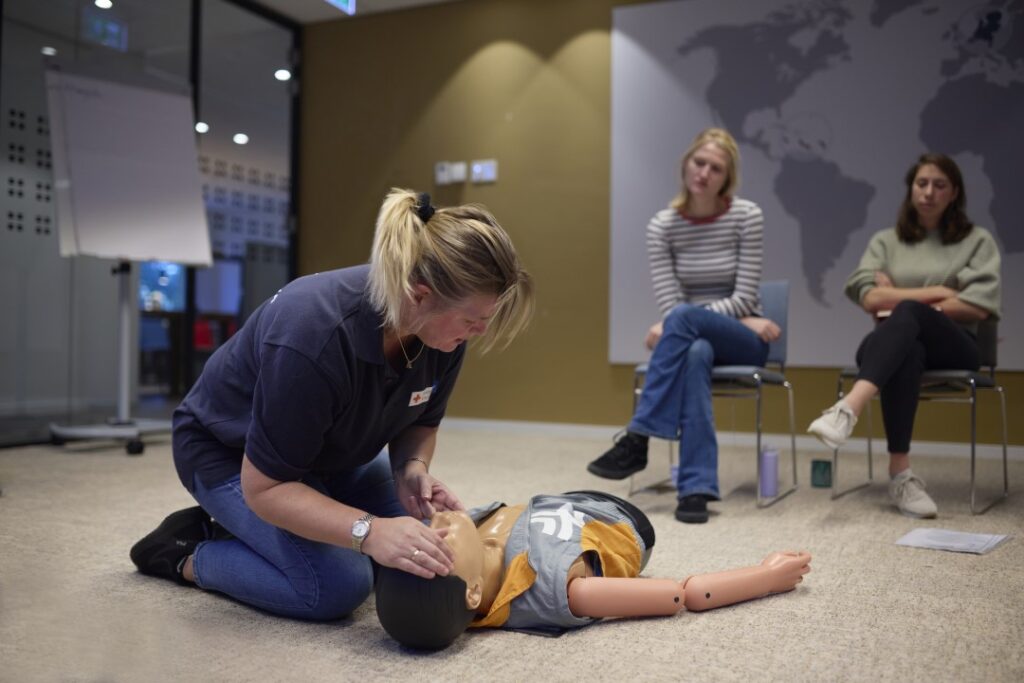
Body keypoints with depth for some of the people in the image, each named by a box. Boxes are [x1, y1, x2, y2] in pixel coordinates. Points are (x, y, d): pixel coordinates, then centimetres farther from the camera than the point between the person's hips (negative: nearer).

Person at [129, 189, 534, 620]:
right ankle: (186, 554, 2)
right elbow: (264, 487, -32)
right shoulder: (312, 336, -40)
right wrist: (368, 532, -44)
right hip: (229, 452, -7)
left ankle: (240, 529, 15)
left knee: (421, 548, 1)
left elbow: (421, 421, -3)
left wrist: (412, 469, -24)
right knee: (338, 585, -24)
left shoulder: (442, 326, -21)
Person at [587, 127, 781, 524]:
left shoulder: (746, 216, -6)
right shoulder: (662, 226, -1)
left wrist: (673, 327, -20)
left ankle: (637, 439, -33)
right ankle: (697, 487, -39)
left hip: (743, 342, -1)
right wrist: (744, 319, -18)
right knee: (695, 354, -38)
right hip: (694, 339, 1)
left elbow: (745, 296, -11)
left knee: (683, 319, -35)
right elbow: (669, 303, -8)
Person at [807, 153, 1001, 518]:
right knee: (907, 352, -40)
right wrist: (936, 292, -4)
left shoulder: (977, 241, 14)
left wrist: (899, 300, -3)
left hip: (952, 345, -1)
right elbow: (869, 298, 2)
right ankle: (901, 475, -45)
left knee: (906, 315, -37)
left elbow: (978, 307, -2)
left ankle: (848, 410, -59)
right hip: (896, 341, 1)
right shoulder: (886, 241, 19)